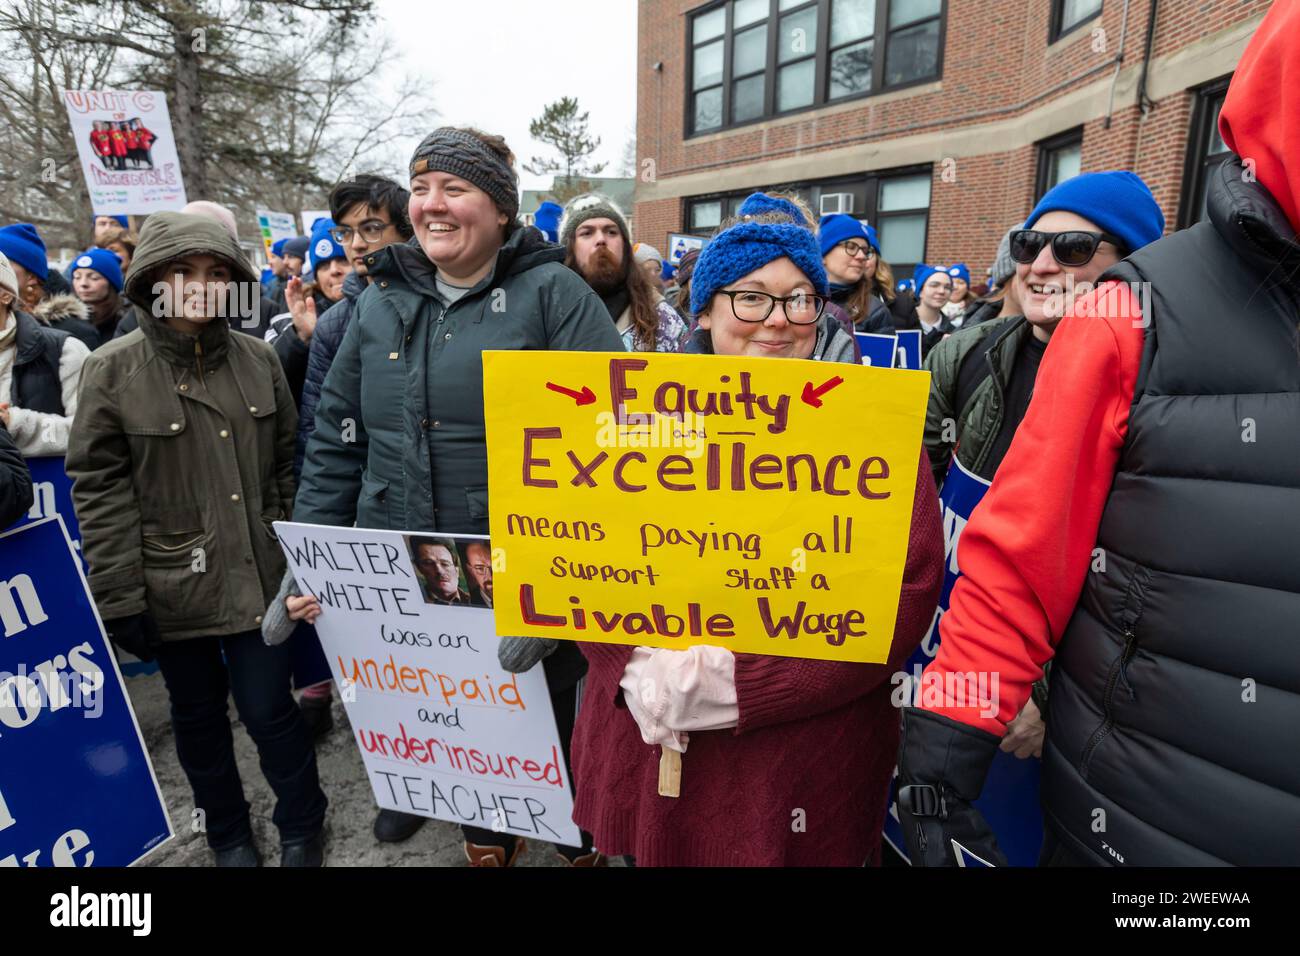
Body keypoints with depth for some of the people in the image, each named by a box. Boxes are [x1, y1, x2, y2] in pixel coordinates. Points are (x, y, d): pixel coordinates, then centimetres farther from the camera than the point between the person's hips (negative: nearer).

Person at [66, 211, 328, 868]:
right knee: (197, 715, 16)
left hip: (257, 577, 1)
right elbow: (100, 490, -7)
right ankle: (228, 834, 39)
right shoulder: (113, 370, -6)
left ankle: (301, 827, 31)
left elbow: (285, 462, 7)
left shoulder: (258, 358, 2)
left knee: (268, 708, 6)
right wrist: (119, 597, -9)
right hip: (173, 584, 0)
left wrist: (293, 552, 5)